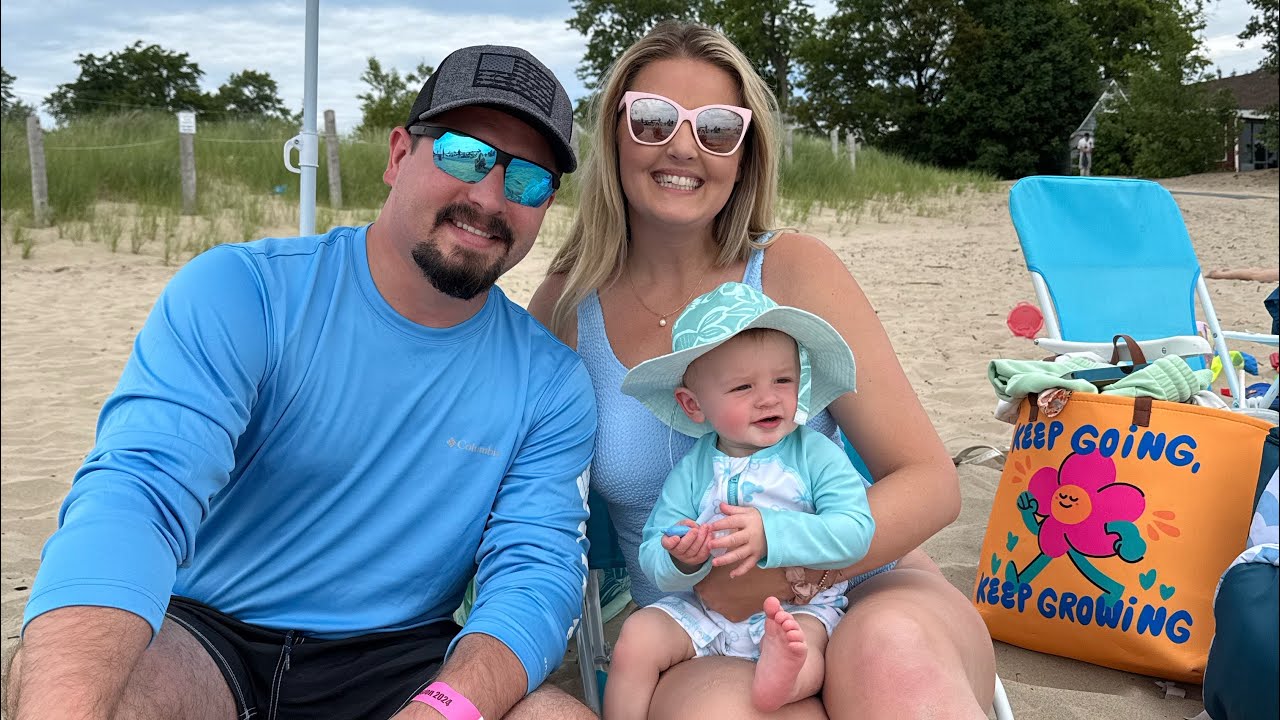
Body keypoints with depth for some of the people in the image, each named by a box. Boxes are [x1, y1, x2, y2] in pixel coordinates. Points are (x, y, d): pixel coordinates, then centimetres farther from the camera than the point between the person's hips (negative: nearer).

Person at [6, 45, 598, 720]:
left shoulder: (550, 383, -2)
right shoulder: (241, 293, -11)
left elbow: (535, 571, -10)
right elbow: (137, 491, -25)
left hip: (397, 662, 2)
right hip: (202, 635, -1)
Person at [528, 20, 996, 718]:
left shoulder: (795, 269, -4)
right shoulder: (568, 304, 0)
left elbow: (929, 482, -6)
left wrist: (787, 572, -21)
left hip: (868, 589, 0)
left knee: (891, 654, -36)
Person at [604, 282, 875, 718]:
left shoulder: (816, 455, -5)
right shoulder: (692, 470, 1)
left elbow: (855, 531, -18)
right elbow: (652, 560, -2)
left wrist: (771, 534, -31)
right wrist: (680, 560, -28)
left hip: (801, 604, -2)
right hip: (705, 611, 3)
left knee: (806, 638, -32)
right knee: (638, 637, -15)